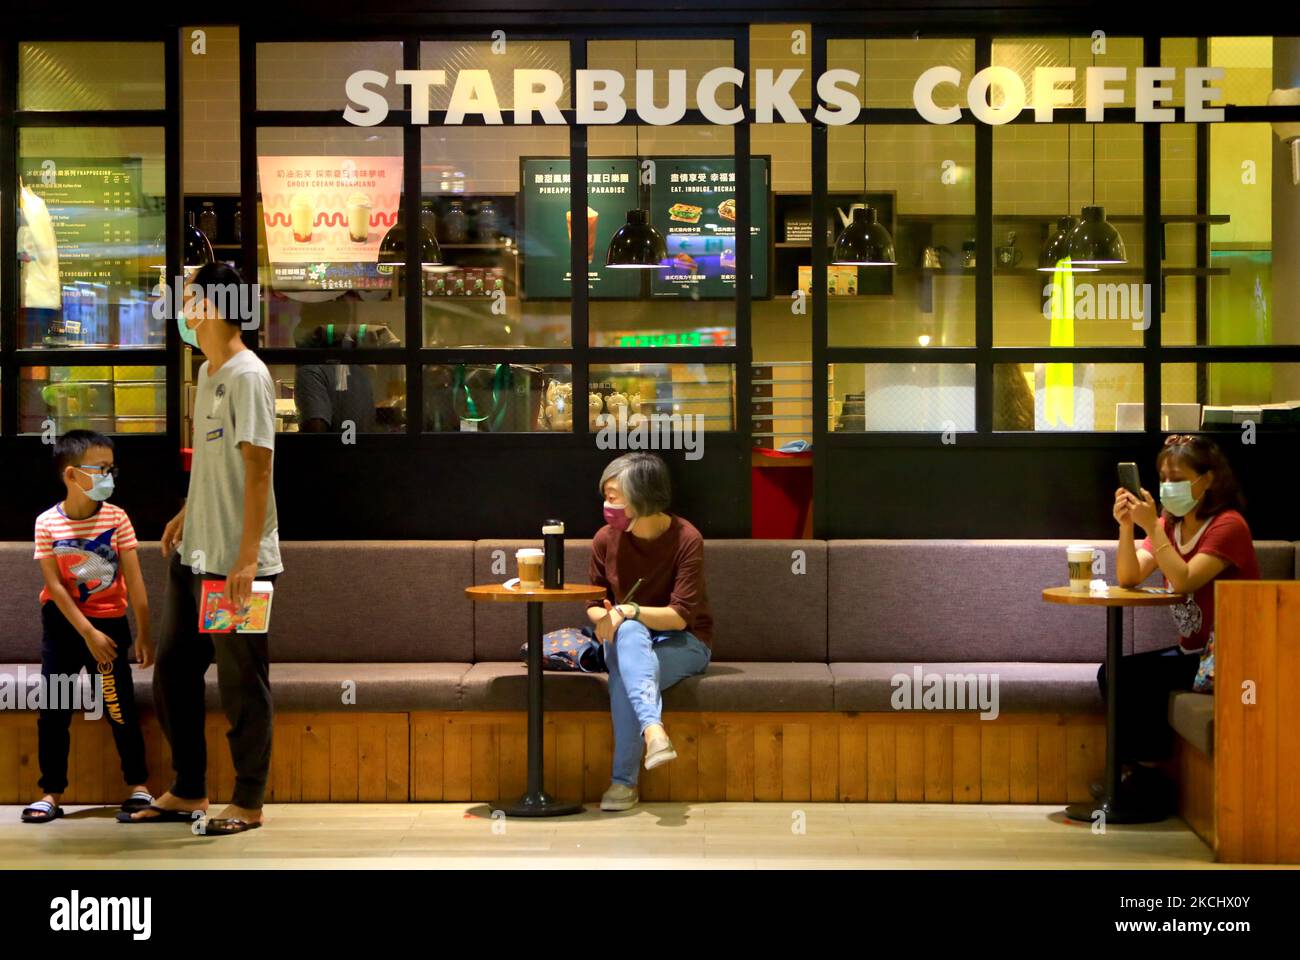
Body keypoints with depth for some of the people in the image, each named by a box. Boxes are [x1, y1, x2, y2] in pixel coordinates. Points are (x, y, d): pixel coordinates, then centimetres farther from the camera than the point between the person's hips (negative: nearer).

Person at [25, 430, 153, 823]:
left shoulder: (117, 518, -8)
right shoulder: (48, 523, -9)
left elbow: (134, 581, -6)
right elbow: (55, 586, -10)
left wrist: (144, 633, -7)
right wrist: (88, 633, -14)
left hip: (109, 622, -1)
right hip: (63, 624, 1)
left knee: (118, 707, -1)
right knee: (52, 711, 3)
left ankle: (138, 785, 13)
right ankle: (51, 793, 14)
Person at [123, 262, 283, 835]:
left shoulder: (247, 375, -14)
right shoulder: (206, 373, 14)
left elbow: (257, 469, -19)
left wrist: (247, 556, -23)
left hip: (234, 562, -10)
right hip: (192, 554, 10)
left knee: (242, 683, 1)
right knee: (172, 671, 15)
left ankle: (248, 803, 12)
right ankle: (188, 792, 28)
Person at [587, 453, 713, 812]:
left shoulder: (686, 539, -15)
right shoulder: (606, 539, -3)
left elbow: (679, 617, -20)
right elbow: (594, 605, 6)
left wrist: (629, 611, -33)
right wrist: (606, 617, -18)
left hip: (682, 643, -3)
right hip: (627, 641, 3)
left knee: (626, 676, -36)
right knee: (631, 632, -37)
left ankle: (624, 781, -34)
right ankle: (653, 730, -54)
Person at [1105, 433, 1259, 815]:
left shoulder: (1227, 525, -13)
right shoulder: (1170, 524, 10)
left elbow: (1184, 580, -26)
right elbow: (1128, 577, -3)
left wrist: (1152, 527, -27)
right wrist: (1126, 526, -16)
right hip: (1191, 651, 8)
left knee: (1131, 676, -22)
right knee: (1112, 673, -11)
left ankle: (1147, 773, -5)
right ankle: (1142, 772, -2)